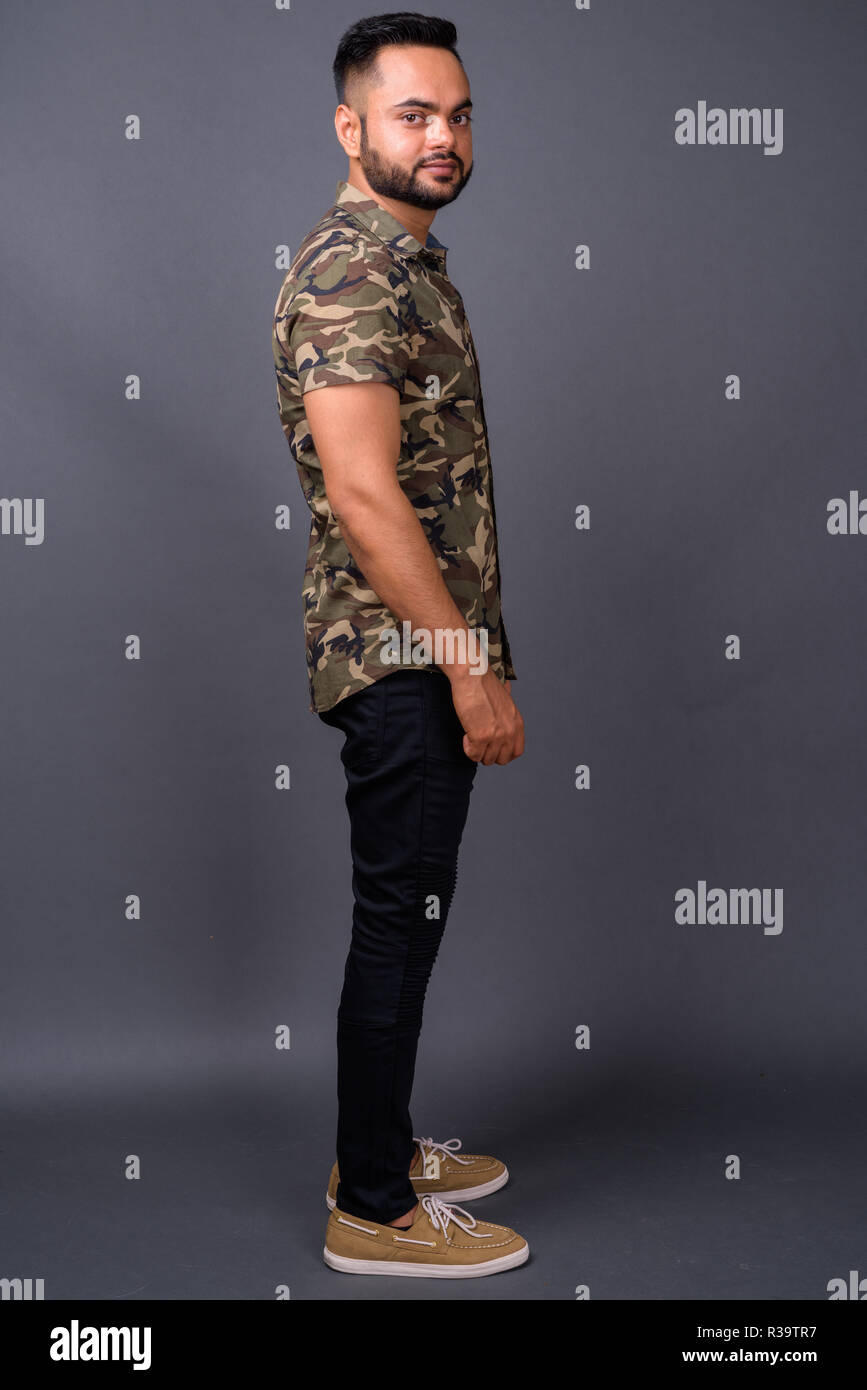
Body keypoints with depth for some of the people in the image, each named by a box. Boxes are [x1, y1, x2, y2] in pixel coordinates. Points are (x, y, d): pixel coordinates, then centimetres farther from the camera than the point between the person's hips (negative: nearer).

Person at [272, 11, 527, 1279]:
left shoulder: (410, 262, 16)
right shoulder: (347, 272, -16)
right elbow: (362, 491, -25)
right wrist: (471, 663, -23)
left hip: (428, 657, 10)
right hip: (400, 658, -10)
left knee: (408, 910, 17)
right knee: (399, 919, -2)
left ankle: (383, 1143, 32)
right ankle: (373, 1210, 12)